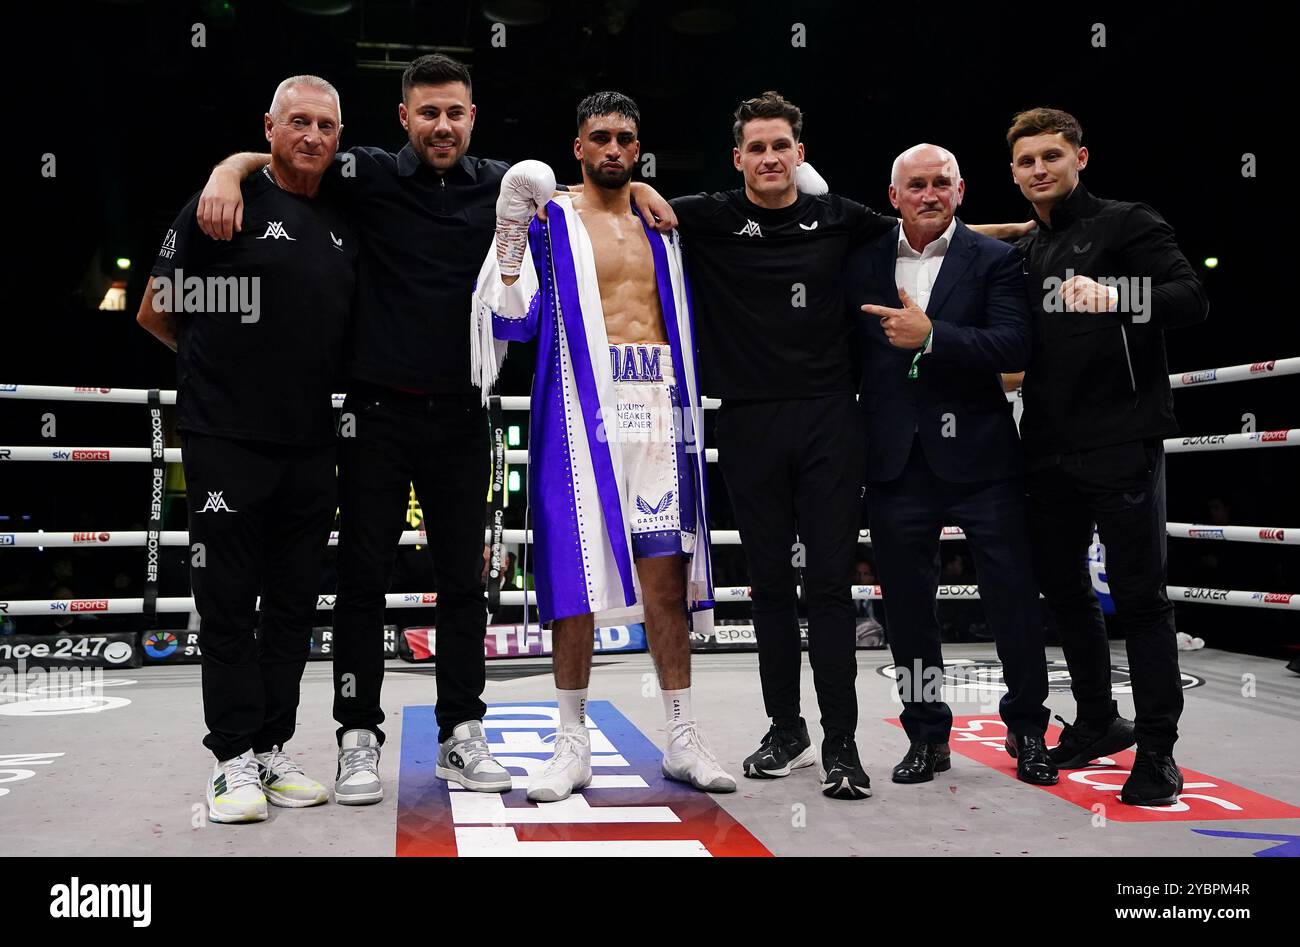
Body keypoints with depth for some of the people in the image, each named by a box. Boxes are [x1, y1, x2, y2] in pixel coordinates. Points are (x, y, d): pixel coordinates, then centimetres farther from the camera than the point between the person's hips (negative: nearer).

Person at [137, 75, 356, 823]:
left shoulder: (344, 226, 12)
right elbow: (157, 314, 1)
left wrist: (306, 372, 9)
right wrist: (228, 365, 7)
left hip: (311, 444, 5)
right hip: (228, 442, -5)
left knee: (294, 606, 9)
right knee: (229, 605, 0)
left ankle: (274, 749, 19)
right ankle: (235, 759, 8)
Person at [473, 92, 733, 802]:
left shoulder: (662, 228, 18)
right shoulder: (550, 220, 6)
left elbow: (685, 325, 24)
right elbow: (516, 321, -4)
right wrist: (510, 246, -15)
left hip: (658, 409, 4)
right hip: (583, 407, -3)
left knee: (667, 570, 4)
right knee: (577, 568, -2)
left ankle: (682, 737, 13)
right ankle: (572, 743, 9)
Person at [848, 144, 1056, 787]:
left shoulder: (994, 260, 1)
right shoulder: (863, 261, 9)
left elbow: (1014, 346, -12)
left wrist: (930, 336, -21)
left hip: (978, 456, -2)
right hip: (896, 461, 3)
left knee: (1014, 600, 3)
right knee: (908, 607, 9)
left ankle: (1028, 728, 23)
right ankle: (926, 735, 23)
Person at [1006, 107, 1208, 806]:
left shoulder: (1126, 224, -1)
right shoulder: (1024, 253, 18)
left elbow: (1192, 299, -16)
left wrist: (1114, 294, -31)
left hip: (1121, 442, -7)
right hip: (1048, 450, 7)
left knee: (1139, 596, -4)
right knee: (1064, 589, 13)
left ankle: (1157, 750, 4)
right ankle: (1098, 722, 28)